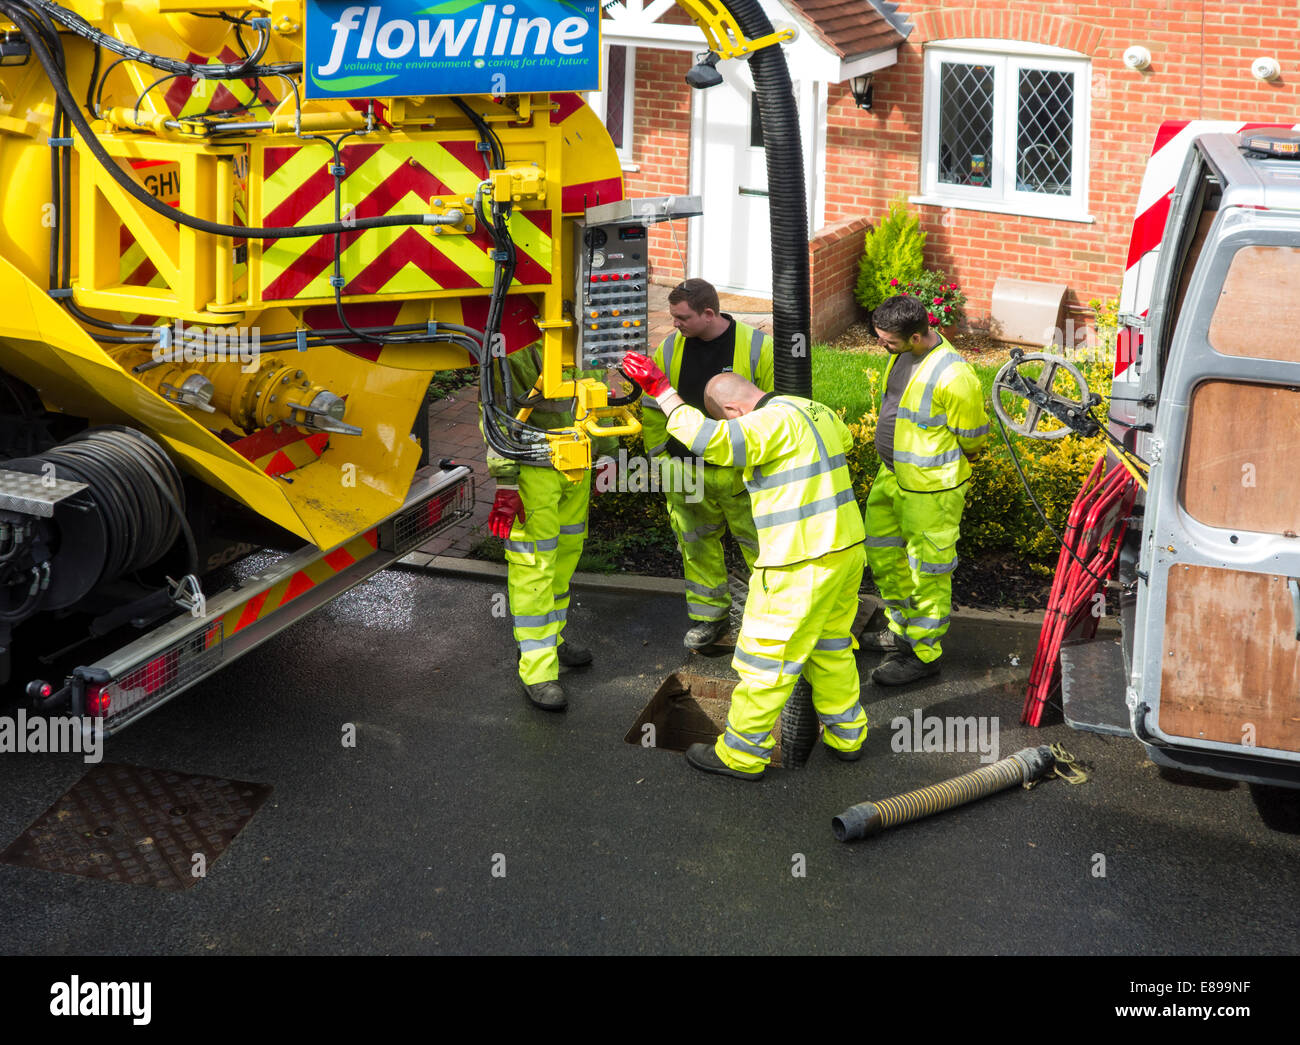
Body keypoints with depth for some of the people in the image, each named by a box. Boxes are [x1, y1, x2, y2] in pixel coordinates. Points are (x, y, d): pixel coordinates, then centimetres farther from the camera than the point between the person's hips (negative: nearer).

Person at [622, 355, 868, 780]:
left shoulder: (772, 423, -18)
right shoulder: (818, 413, 11)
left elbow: (710, 440, -31)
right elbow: (843, 439, 35)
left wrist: (663, 392, -23)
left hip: (801, 564, -9)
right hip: (847, 549, 9)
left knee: (766, 657, 2)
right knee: (831, 646, 24)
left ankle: (742, 753, 12)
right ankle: (845, 735, 35)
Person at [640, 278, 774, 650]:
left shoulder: (757, 347, -9)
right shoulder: (670, 349, 2)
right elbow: (652, 409, 13)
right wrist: (661, 456, 8)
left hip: (744, 475, -4)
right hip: (686, 474, 4)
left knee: (760, 545, 2)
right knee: (697, 545, 12)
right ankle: (710, 617, 28)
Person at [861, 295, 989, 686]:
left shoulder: (952, 377, -28)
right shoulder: (904, 353, -2)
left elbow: (973, 437, -15)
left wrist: (937, 465, 2)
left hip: (931, 489, -9)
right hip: (892, 476, 9)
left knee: (927, 570, 4)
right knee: (882, 552, 22)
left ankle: (924, 653, 18)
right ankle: (901, 629, 40)